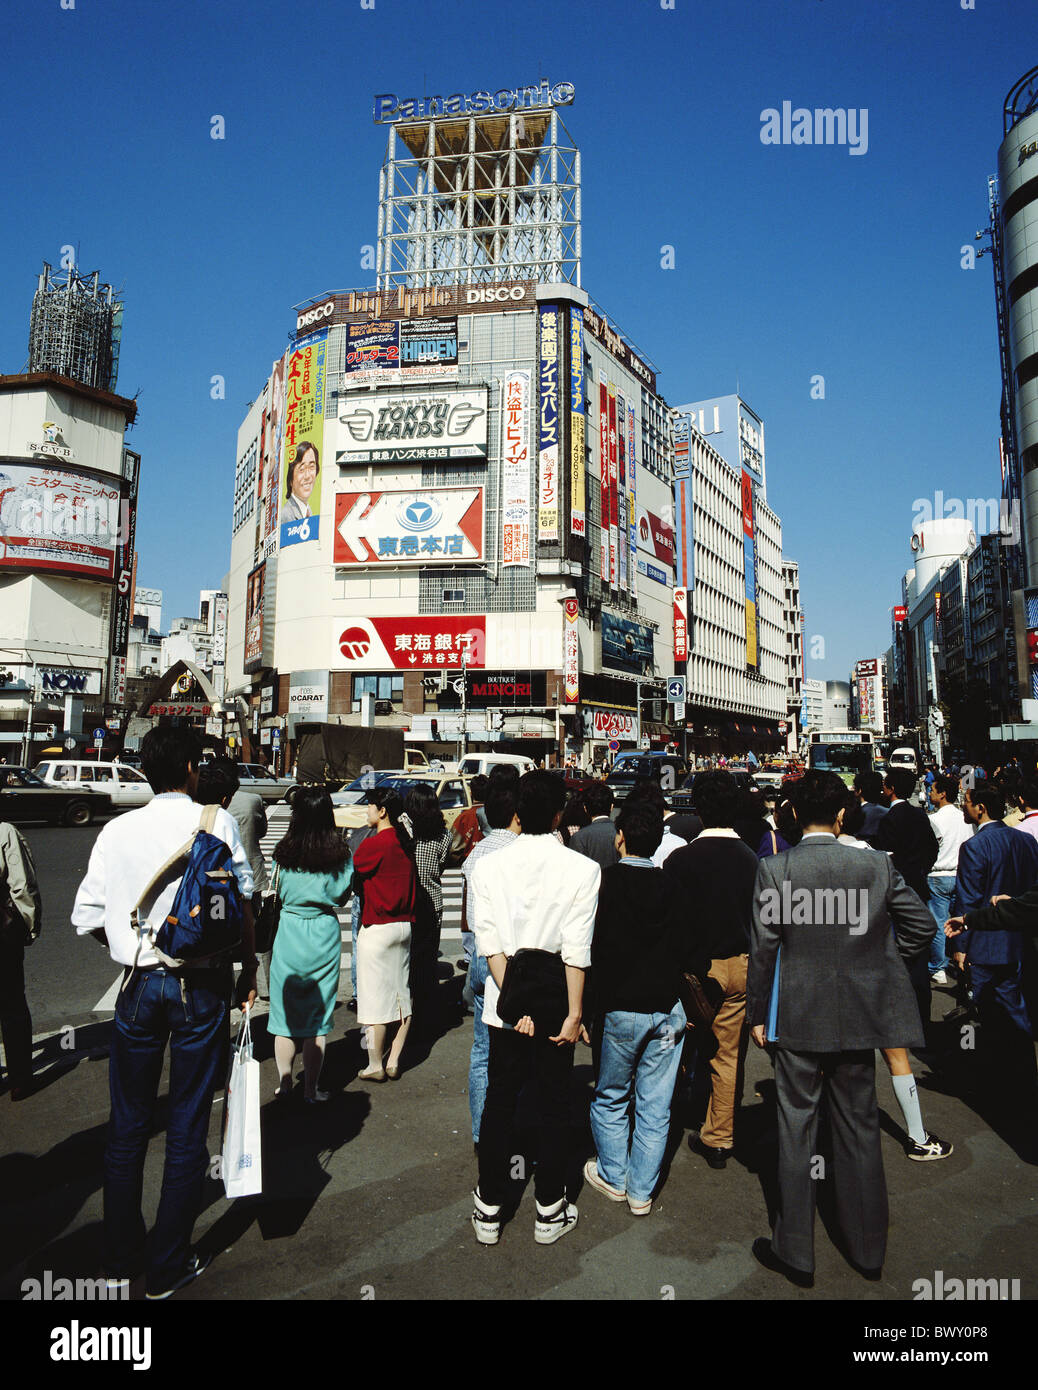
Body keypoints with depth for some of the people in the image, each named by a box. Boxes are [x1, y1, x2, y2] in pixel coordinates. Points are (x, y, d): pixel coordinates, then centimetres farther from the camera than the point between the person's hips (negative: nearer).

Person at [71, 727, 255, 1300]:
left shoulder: (116, 830, -2)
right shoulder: (218, 822, -9)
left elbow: (87, 919, 0)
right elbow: (242, 907, -8)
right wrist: (248, 973, 6)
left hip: (139, 985, 3)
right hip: (202, 988, -2)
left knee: (127, 1126, 18)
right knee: (187, 1130, 11)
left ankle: (119, 1260, 33)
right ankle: (168, 1268, 23)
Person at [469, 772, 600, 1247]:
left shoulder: (488, 867, -6)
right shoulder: (582, 868, -13)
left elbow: (490, 944, -11)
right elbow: (576, 949, -15)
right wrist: (574, 1012, -10)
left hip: (504, 1005, 2)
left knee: (498, 1102, 15)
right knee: (555, 1105, 14)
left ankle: (488, 1211, 27)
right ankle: (550, 1212, 27)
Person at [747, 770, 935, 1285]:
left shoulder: (773, 869, -12)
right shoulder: (877, 865, -6)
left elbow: (762, 948, -10)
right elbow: (922, 925, 2)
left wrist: (756, 1014, 1)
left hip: (797, 1020, -2)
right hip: (859, 1018, 2)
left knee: (796, 1130, 10)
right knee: (859, 1129, 17)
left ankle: (794, 1252, 22)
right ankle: (868, 1251, 31)